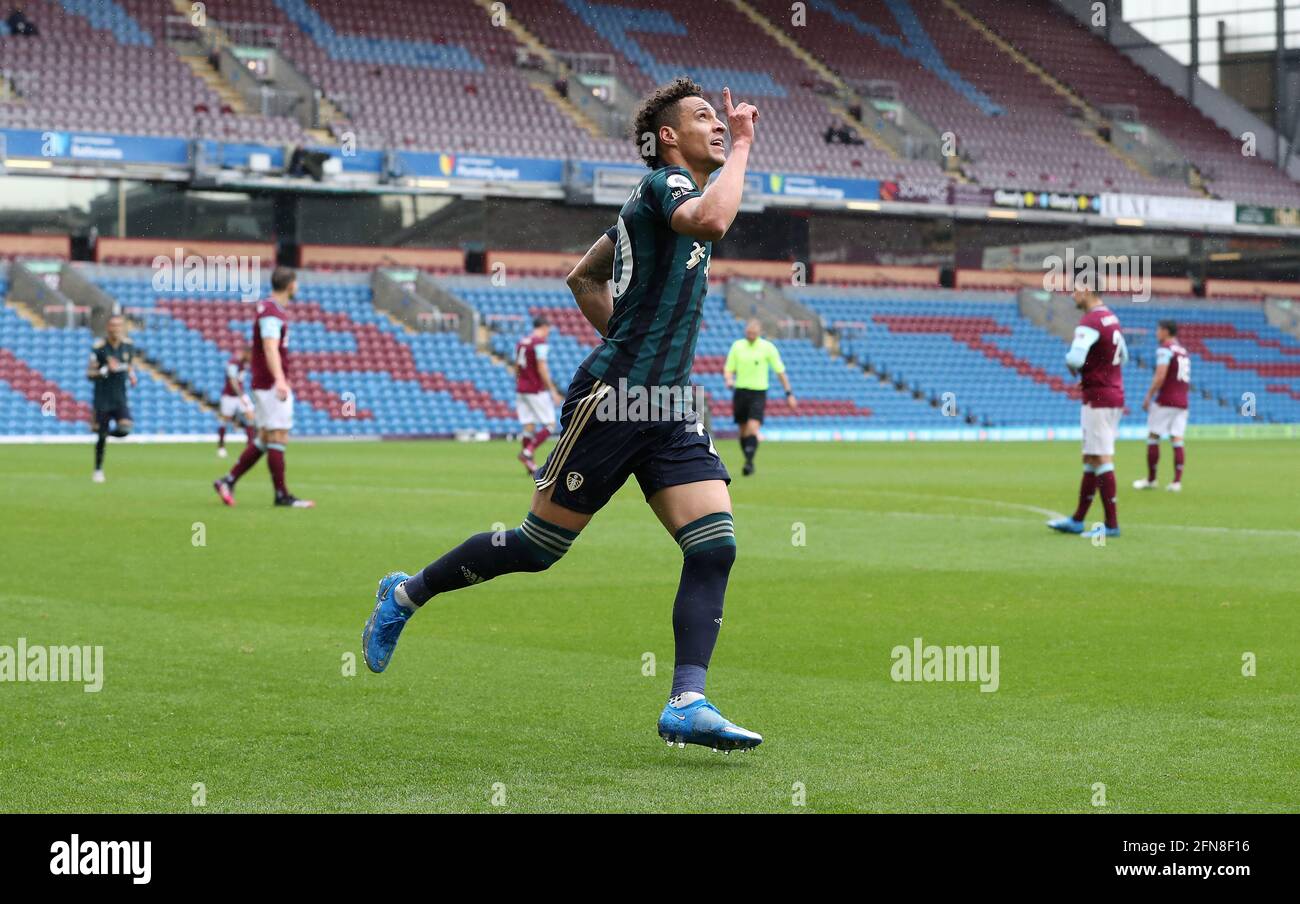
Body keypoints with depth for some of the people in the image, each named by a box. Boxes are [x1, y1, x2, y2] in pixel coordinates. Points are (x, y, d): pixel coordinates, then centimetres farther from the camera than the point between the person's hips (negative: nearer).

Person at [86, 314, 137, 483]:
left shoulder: (129, 346, 0)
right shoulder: (99, 348, -12)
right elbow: (89, 374, -10)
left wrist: (132, 376, -2)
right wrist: (106, 370, -25)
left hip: (120, 398, 3)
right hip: (102, 398, -3)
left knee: (124, 430, -16)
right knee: (102, 435, 2)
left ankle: (104, 432, 19)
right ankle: (98, 470, 20)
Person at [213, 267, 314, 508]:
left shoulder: (270, 309, 16)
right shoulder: (272, 312, -16)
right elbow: (270, 348, -30)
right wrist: (280, 380, -42)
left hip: (270, 386, 10)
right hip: (272, 386, -10)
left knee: (264, 440, 11)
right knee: (278, 437, -7)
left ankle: (228, 481, 11)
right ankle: (282, 495, -4)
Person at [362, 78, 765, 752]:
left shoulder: (658, 198, 19)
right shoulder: (664, 182, -8)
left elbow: (582, 276, 29)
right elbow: (711, 221, -33)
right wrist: (742, 145, -21)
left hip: (666, 410, 9)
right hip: (610, 400, -9)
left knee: (715, 545, -9)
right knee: (536, 549, 1)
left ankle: (686, 705, -12)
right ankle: (406, 594, 23)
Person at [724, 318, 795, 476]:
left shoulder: (768, 348, -2)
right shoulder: (737, 346, 5)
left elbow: (780, 371, 4)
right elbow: (728, 369, 10)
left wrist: (789, 393, 2)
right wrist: (728, 380, -13)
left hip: (758, 393, -3)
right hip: (740, 391, 3)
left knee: (753, 428, -19)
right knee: (743, 430, 8)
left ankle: (749, 462, -20)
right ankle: (748, 461, 23)